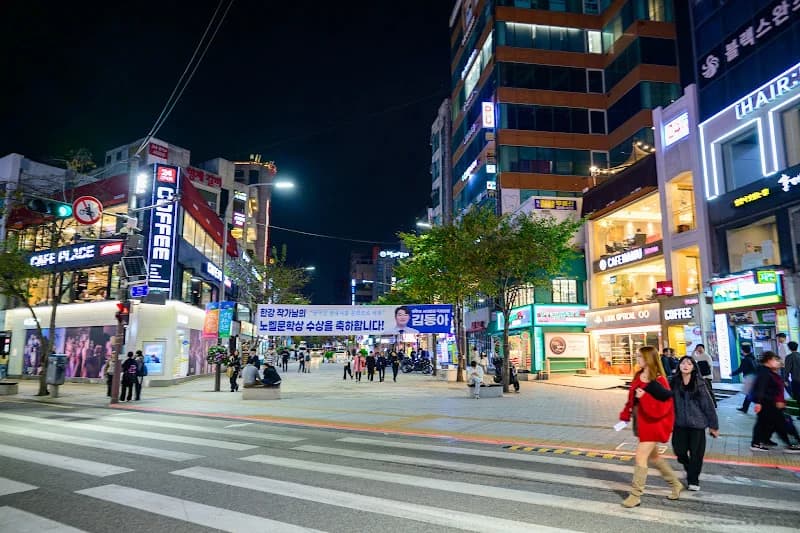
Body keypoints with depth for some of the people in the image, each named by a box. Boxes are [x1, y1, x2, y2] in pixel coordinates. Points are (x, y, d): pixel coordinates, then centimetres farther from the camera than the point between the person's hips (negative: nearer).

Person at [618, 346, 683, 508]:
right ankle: (676, 484, 40)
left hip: (653, 424, -9)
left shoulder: (658, 381, -20)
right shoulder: (638, 376, 4)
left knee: (640, 457, -6)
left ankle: (636, 495, 5)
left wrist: (645, 397, -30)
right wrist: (626, 414, 8)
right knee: (653, 456, 21)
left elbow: (664, 406, -23)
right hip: (641, 422, 9)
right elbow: (632, 397, 13)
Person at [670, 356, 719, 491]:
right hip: (680, 423, 2)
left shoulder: (699, 383, -10)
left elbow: (708, 405, -6)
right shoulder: (673, 382, -4)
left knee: (696, 453, 5)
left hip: (697, 423, -2)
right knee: (679, 451, 6)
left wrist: (713, 425, -3)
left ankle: (693, 480, 24)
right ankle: (690, 469, 38)